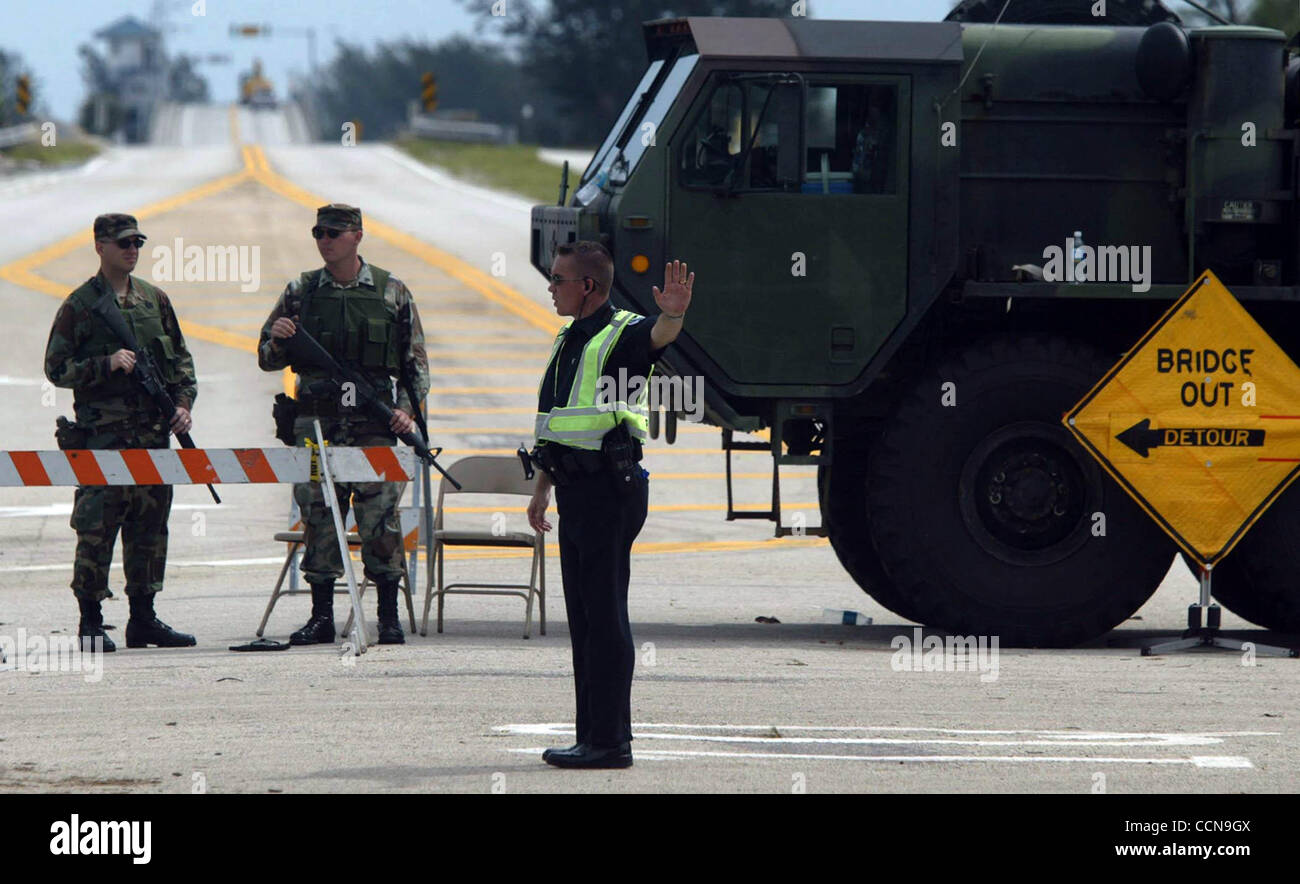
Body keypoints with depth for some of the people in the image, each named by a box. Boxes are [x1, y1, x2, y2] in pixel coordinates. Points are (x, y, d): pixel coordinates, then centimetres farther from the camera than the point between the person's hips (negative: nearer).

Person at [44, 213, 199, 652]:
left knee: (149, 529, 8)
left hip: (153, 433, 5)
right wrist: (106, 365, -16)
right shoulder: (80, 305, -3)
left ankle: (143, 618, 15)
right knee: (96, 529, -6)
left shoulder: (155, 300, 13)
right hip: (102, 434, -5)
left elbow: (181, 359, 18)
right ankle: (90, 621, 0)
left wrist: (183, 402, 4)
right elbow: (56, 368, -5)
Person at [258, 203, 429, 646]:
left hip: (374, 426, -2)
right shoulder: (300, 292, 10)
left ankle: (389, 619, 1)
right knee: (318, 523, 2)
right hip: (316, 423, 2)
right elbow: (267, 359, 14)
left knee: (381, 523, -5)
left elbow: (416, 361, 9)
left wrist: (407, 408, -4)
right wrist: (278, 341, -9)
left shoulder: (391, 292, 6)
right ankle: (321, 617, 8)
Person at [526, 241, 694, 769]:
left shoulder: (621, 335, -9)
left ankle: (611, 740, -8)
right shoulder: (570, 340, 19)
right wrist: (542, 488, 25)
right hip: (575, 488, 9)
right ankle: (594, 734, 17)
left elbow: (658, 336, -33)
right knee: (583, 616, 12)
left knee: (605, 614, -9)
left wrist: (672, 314, -55)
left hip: (610, 486, -9)